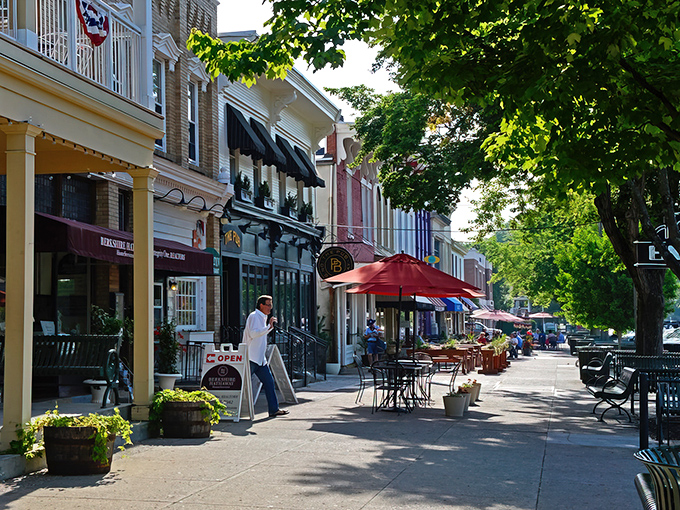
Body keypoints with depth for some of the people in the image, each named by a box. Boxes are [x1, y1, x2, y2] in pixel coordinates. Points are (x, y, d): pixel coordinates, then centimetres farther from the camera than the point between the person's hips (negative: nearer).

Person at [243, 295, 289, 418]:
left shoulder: (262, 317, 19)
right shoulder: (254, 316, -11)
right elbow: (253, 333, -23)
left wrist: (270, 326, 16)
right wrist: (268, 326, -22)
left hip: (260, 358, 10)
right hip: (251, 357, -9)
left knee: (269, 382, 5)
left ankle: (274, 409, 7)